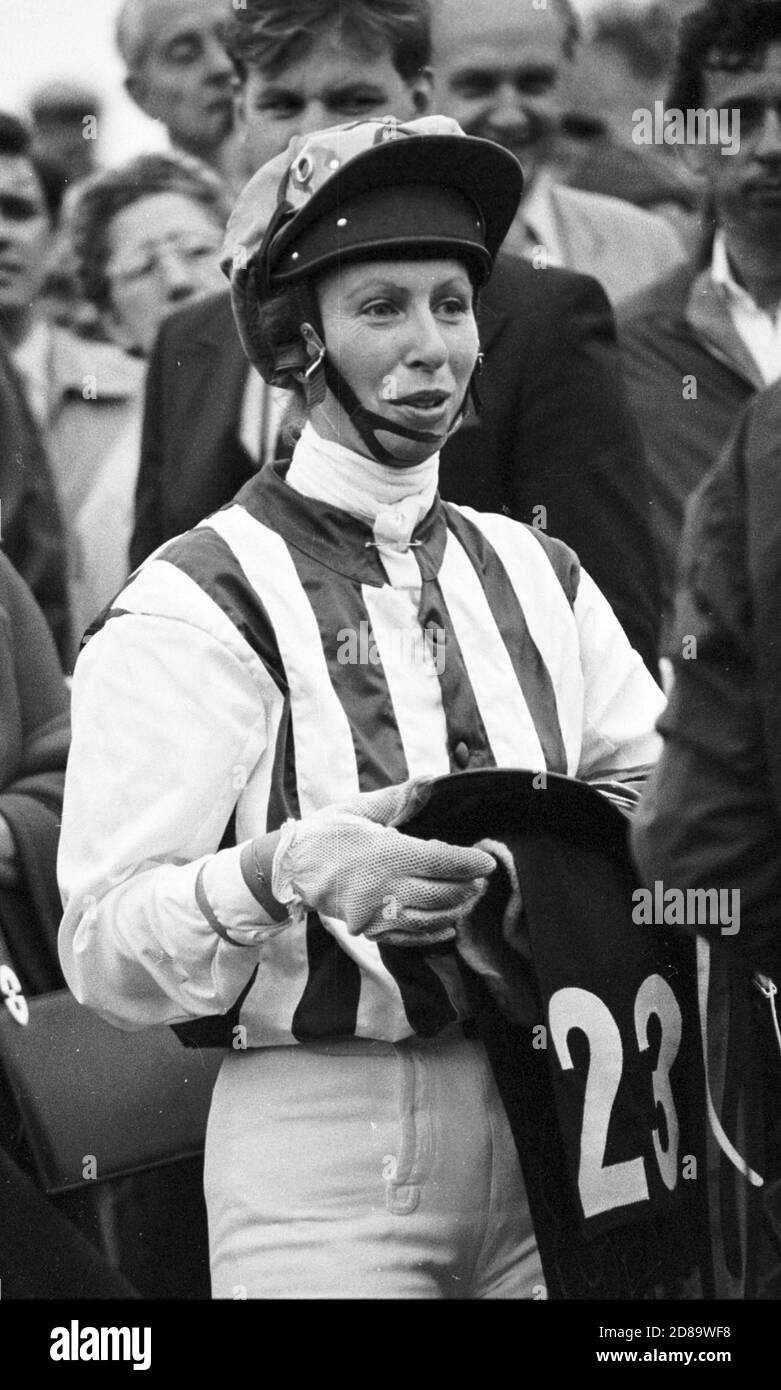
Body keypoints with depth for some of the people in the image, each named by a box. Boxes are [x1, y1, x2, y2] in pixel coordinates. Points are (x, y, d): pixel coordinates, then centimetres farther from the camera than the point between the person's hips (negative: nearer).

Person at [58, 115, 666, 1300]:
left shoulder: (536, 577, 14)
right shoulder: (196, 604, -4)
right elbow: (103, 953, -11)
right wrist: (279, 873, -28)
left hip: (554, 1123, 5)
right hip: (323, 1146, -5)